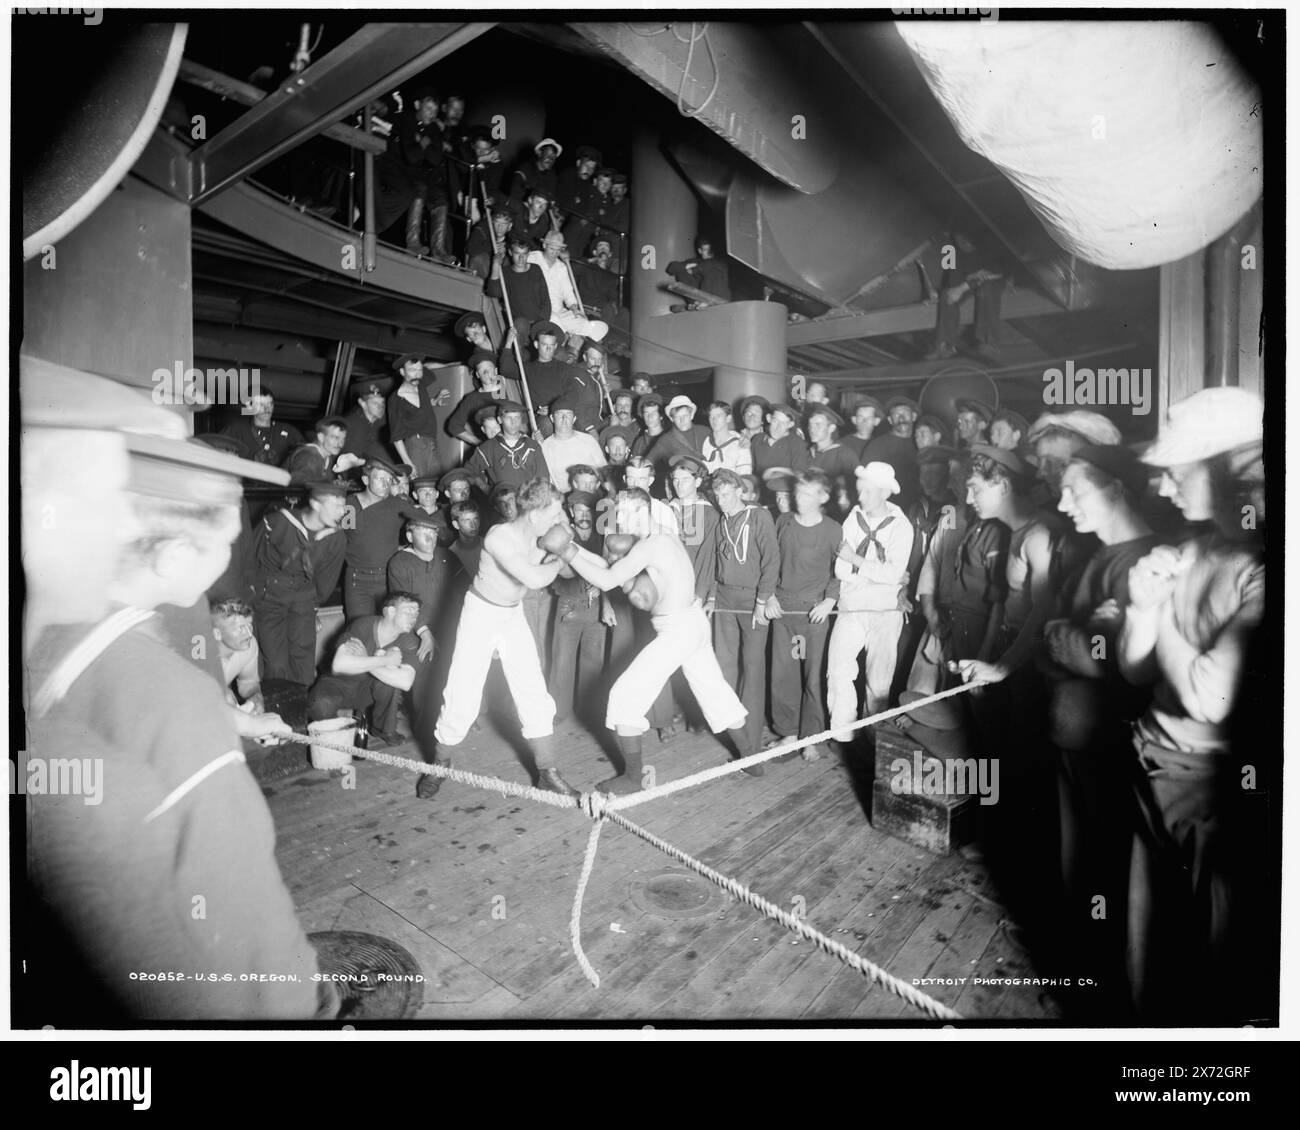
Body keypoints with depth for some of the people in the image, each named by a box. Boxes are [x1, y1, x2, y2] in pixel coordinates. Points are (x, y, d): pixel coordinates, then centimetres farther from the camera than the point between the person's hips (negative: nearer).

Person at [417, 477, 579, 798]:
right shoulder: (500, 536, -28)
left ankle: (547, 772, 12)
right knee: (462, 698, -2)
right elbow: (534, 579, -37)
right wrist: (560, 558, -20)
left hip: (513, 616, 6)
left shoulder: (535, 538, -8)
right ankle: (439, 765, 23)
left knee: (535, 695, 2)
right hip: (481, 613, -6)